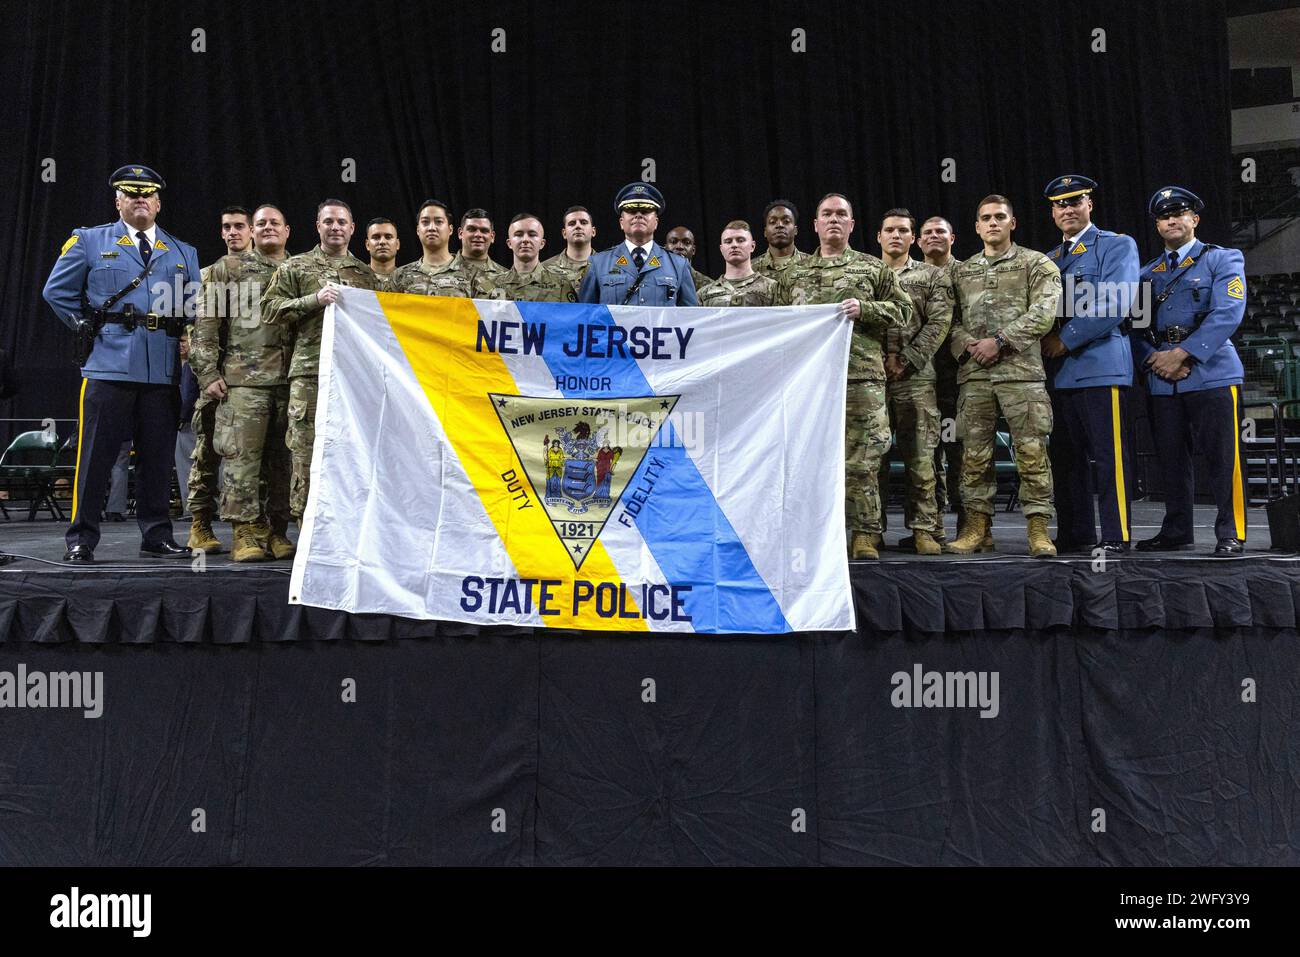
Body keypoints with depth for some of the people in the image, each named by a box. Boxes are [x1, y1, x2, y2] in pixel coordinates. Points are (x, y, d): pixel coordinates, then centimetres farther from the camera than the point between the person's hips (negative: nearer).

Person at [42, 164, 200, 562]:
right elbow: (57, 291, 11)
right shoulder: (89, 241, 8)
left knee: (158, 458, 7)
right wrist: (87, 327, 6)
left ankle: (157, 537, 16)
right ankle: (81, 540, 6)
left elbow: (195, 307, 19)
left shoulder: (183, 253, 16)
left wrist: (186, 340, 6)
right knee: (95, 456, -2)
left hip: (163, 372, 3)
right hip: (109, 367, -3)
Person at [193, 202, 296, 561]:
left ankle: (276, 531, 11)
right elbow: (206, 325, 5)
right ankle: (246, 532, -2)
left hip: (290, 380, 3)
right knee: (242, 455, -7)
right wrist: (208, 374, -3)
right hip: (243, 379, -3)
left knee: (281, 458, 5)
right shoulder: (228, 268, 10)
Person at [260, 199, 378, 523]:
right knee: (307, 455, -5)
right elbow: (270, 310, 3)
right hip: (310, 374, -2)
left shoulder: (366, 274, 20)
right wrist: (314, 299, -9)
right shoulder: (294, 267, 12)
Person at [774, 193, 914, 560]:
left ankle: (865, 535, 2)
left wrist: (864, 309, -7)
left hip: (861, 374, -2)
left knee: (860, 459, -5)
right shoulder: (793, 274, 19)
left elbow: (903, 310, 9)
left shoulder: (874, 268, 14)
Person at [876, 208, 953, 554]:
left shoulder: (932, 276, 12)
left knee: (919, 456, -3)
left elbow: (938, 324, 2)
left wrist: (904, 360, -8)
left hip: (916, 376, -1)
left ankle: (924, 529, 2)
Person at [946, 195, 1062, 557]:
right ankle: (977, 526, 11)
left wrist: (999, 341, -12)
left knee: (1032, 451, -6)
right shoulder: (962, 271, 18)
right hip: (973, 374, 3)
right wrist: (966, 346, -6)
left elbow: (1043, 313, -6)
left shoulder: (1037, 264, 7)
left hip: (1021, 369, -3)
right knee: (974, 454, 3)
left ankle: (1038, 529, -1)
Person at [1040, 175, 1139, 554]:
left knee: (1109, 456, -7)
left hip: (1101, 363, -7)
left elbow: (1114, 306, -12)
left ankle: (1116, 537, -4)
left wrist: (1066, 339, -11)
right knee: (1066, 457, 7)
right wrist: (1047, 344, 2)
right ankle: (1075, 535, 14)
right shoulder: (1048, 259, 22)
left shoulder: (1117, 246, 2)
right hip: (1059, 372, 7)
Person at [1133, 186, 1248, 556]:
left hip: (1212, 373, -4)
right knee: (1171, 457, 7)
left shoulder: (1223, 260, 5)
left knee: (1223, 456, -6)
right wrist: (1153, 359, -8)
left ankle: (1231, 533, 0)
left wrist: (1182, 354, -16)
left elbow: (1227, 314, -9)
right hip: (1162, 382, 4)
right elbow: (1134, 325, 12)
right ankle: (1176, 531, 16)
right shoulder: (1147, 273, 19)